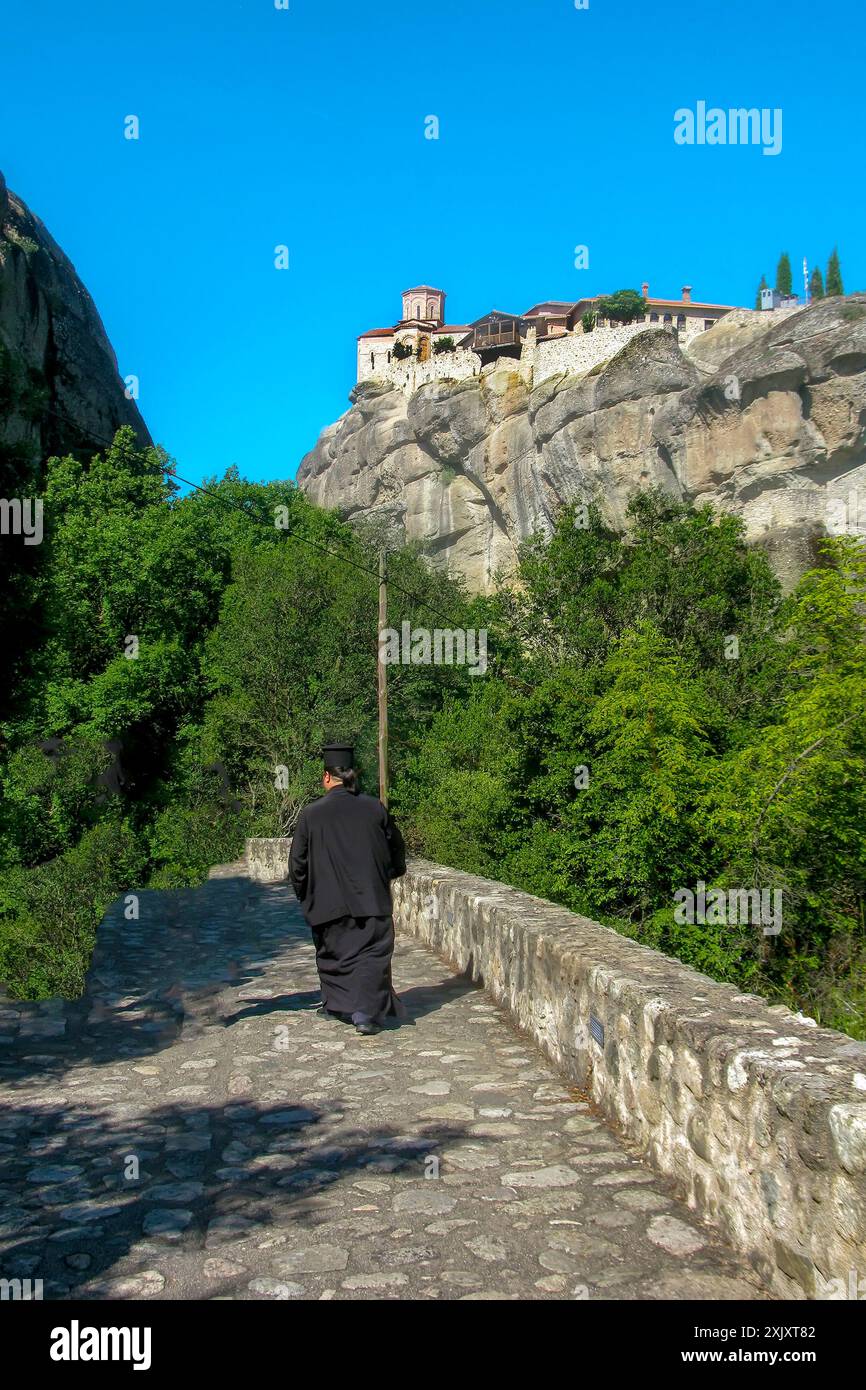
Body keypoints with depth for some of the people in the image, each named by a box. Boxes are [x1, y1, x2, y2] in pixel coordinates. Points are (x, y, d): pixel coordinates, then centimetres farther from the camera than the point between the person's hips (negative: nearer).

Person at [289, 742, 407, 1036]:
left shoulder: (311, 814, -6)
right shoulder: (374, 808, -2)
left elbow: (297, 863, -1)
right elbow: (397, 848, 10)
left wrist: (304, 895, 16)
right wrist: (387, 876, 28)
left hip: (328, 902, 1)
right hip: (371, 899, 0)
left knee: (333, 954, 19)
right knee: (371, 955, 1)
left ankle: (334, 1005, 32)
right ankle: (366, 1014, -11)